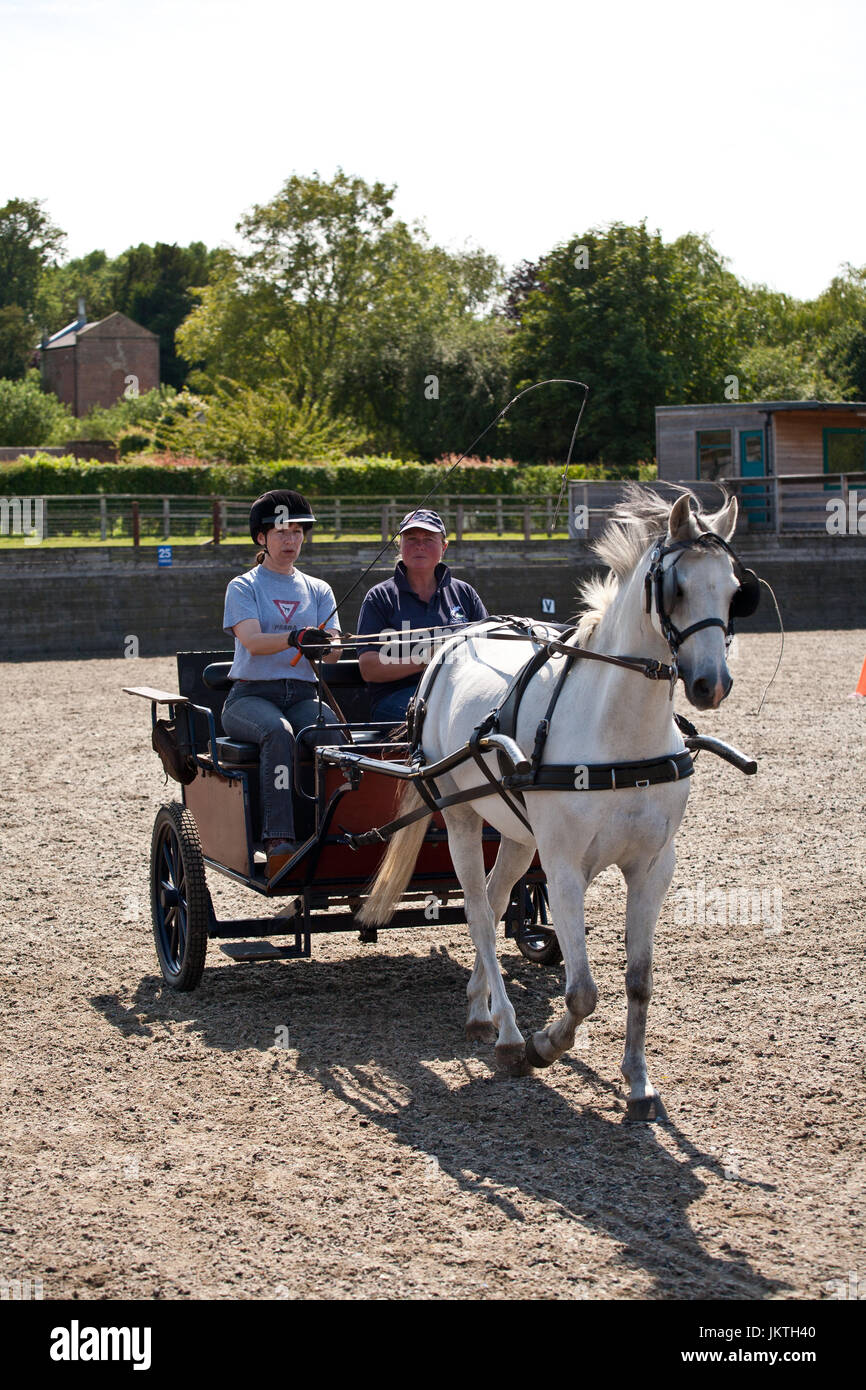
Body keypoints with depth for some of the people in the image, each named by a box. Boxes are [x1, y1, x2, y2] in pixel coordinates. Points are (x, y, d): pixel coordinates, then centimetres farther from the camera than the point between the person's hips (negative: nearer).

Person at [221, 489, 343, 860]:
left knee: (328, 729, -31)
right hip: (251, 694, -3)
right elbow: (252, 640, -12)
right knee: (278, 732, -36)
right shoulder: (243, 588, 7)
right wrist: (295, 638, -32)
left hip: (303, 694, 3)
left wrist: (322, 648, -21)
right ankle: (277, 836, -42)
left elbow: (334, 650, 5)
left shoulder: (318, 590, 18)